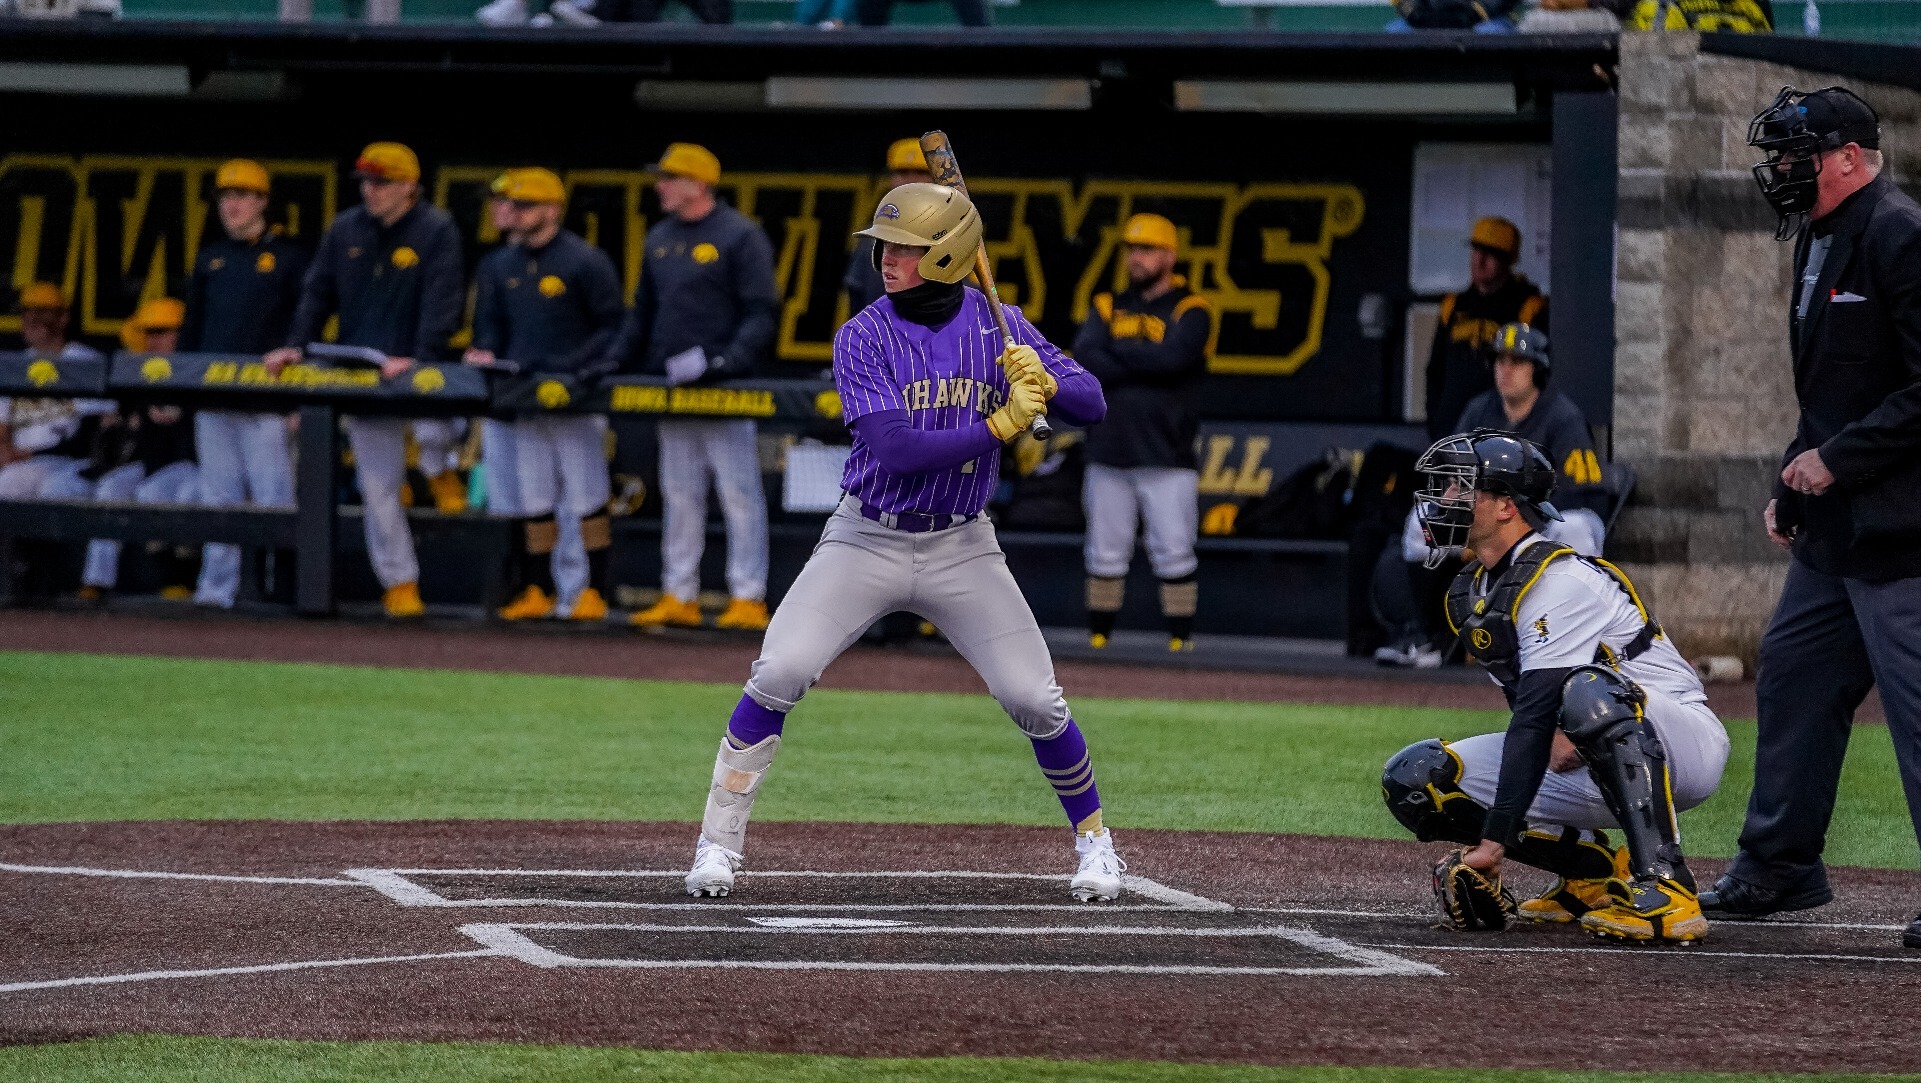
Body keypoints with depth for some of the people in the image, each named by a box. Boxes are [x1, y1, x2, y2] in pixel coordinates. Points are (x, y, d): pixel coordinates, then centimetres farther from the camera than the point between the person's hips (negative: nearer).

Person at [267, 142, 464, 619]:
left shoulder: (436, 231, -7)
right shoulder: (346, 230, 7)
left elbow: (441, 303, -16)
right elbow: (318, 292, 11)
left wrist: (418, 359, -27)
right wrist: (296, 346, -2)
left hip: (416, 372, -4)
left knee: (430, 431, -32)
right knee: (378, 485, 2)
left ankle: (439, 471, 7)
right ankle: (399, 584, 12)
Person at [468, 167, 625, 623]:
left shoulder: (586, 262, -6)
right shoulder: (500, 265, 12)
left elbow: (614, 326, -5)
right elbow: (491, 324, 20)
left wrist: (581, 366, -18)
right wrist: (485, 354, -1)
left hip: (576, 396, -6)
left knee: (587, 498, -5)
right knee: (533, 499, 6)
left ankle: (593, 592, 0)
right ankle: (538, 591, 11)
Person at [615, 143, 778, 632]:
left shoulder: (740, 237, -5)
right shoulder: (660, 239, 17)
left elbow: (761, 313, -10)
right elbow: (643, 312, 23)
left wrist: (729, 360, -23)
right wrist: (618, 359, 10)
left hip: (725, 390, -7)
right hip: (671, 387, 7)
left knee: (739, 494, -5)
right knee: (680, 496, 9)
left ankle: (748, 597, -5)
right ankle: (679, 596, 13)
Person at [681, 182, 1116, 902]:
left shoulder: (999, 327, -3)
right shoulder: (862, 339, -11)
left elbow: (1092, 405, -5)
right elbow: (893, 448, -23)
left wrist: (1044, 381, -26)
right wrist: (998, 426, -28)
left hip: (960, 547, 1)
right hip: (867, 540, -1)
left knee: (1033, 699, -6)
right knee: (779, 676, -16)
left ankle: (1092, 835, 18)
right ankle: (719, 842, -4)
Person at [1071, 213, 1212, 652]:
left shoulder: (1190, 311, 1)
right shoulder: (1107, 308, 13)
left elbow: (1172, 357, -18)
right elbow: (1085, 363, -3)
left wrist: (1115, 352, -7)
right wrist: (1146, 364, -13)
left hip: (1167, 458, -4)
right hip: (1109, 454, 4)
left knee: (1173, 553, -6)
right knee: (1105, 554, 5)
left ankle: (1181, 641, -2)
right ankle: (1097, 642, 11)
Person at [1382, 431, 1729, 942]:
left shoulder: (1558, 580, -20)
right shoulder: (1471, 592, 9)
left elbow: (1535, 718, -26)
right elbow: (1532, 711, 10)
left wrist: (1494, 841, -30)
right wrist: (1558, 732, -15)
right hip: (1585, 776, 9)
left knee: (1589, 690, -42)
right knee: (1412, 779, -5)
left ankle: (1663, 890, -41)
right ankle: (1593, 869, 0)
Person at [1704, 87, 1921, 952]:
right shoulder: (1822, 241, 17)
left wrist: (1837, 459, -18)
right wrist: (1794, 485, 17)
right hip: (1835, 528, 11)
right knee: (1794, 678, 15)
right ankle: (1777, 870, 26)